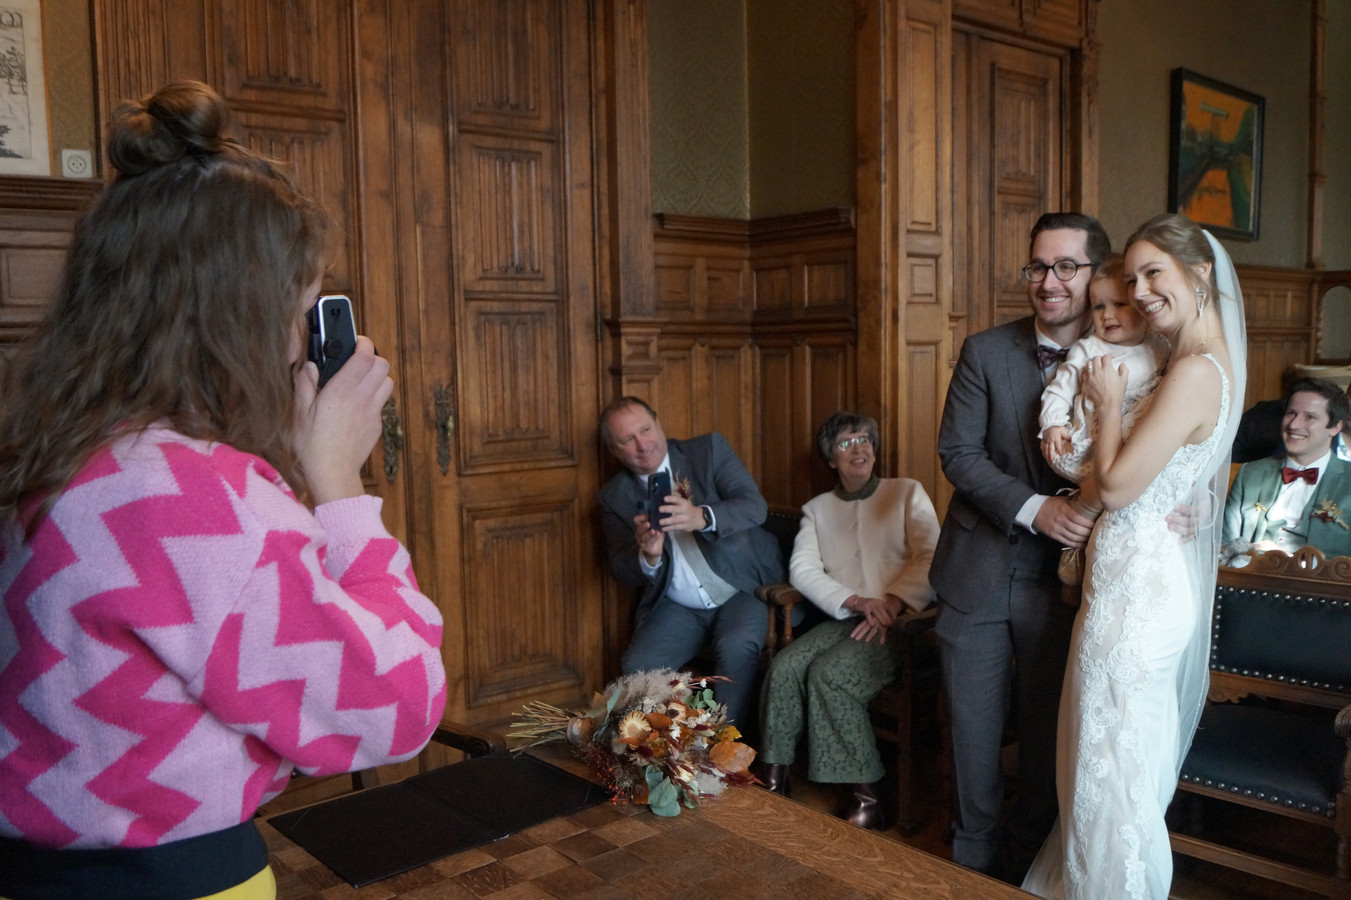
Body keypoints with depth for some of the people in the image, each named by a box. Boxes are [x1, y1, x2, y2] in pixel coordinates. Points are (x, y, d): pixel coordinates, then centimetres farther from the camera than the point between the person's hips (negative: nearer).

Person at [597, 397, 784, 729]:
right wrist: (648, 557, -24)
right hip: (677, 607, 3)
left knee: (736, 648, -31)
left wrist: (702, 517, -36)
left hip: (743, 587, -2)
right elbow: (623, 574, 1)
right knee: (636, 667, -19)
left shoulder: (710, 449, -2)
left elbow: (755, 505, -15)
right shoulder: (614, 497, 4)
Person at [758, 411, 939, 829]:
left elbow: (930, 556, 1)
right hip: (842, 619, 4)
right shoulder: (817, 509, 21)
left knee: (828, 673, -29)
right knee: (785, 666, -25)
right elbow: (802, 569, 5)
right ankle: (774, 779, -17)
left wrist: (894, 601, -16)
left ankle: (865, 795, -21)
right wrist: (855, 602, -12)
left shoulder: (907, 492, 14)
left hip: (901, 621, -3)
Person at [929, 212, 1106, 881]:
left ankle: (1028, 863, 35)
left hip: (1064, 577, 0)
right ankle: (976, 862, 32)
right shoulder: (985, 351, -3)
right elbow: (957, 452, -8)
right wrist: (1035, 508, -20)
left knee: (1046, 732, 13)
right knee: (973, 731, 11)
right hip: (979, 573, 0)